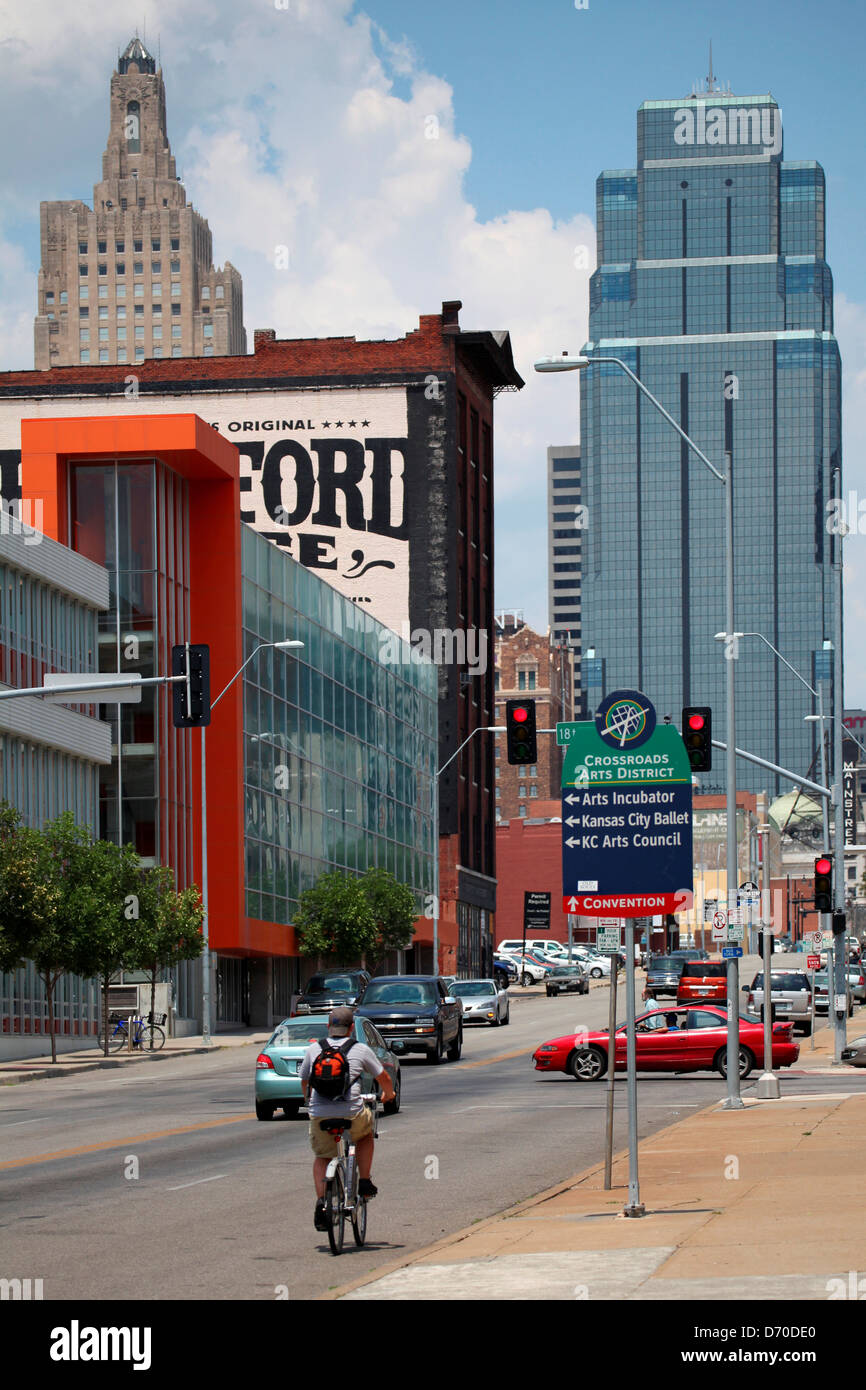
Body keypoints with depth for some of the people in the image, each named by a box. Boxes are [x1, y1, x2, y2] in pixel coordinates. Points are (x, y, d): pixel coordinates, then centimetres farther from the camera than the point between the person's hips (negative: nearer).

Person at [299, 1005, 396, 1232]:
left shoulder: (313, 1049, 13)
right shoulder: (361, 1050, 7)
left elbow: (304, 1081, 24)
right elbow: (384, 1078, 18)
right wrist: (388, 1094, 40)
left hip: (319, 1114, 2)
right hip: (351, 1113, -1)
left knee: (322, 1157, 22)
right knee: (366, 1134, 31)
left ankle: (321, 1200, 1)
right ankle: (365, 1182, 22)